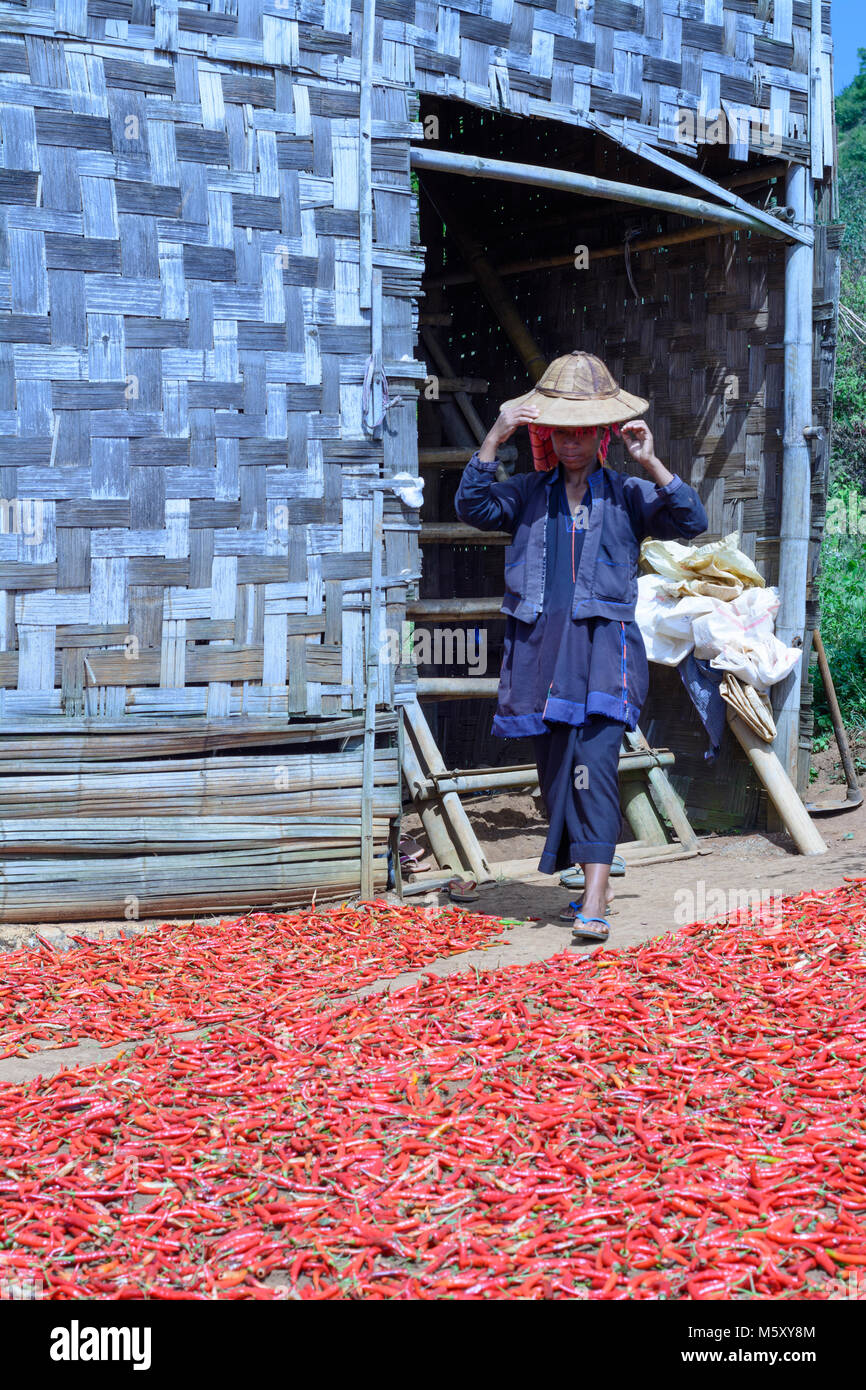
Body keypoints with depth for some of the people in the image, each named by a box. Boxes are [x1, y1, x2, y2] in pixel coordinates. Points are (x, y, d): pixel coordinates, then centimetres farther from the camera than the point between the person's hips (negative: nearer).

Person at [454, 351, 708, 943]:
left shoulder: (628, 495, 9)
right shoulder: (528, 494, 14)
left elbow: (692, 522, -1)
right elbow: (473, 506, 0)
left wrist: (651, 462, -11)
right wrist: (494, 441, -10)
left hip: (602, 644, -3)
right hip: (540, 645, 3)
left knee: (592, 765, -17)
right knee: (556, 771, 7)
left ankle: (594, 904, -20)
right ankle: (596, 881, 22)